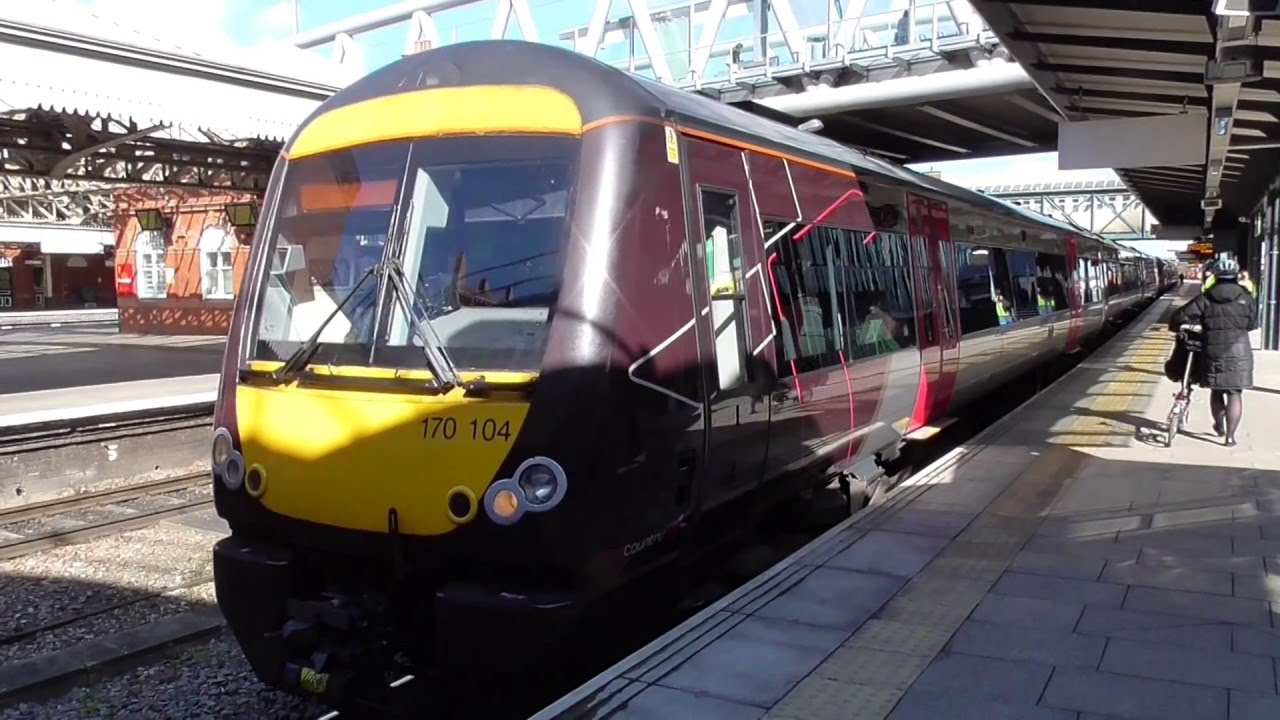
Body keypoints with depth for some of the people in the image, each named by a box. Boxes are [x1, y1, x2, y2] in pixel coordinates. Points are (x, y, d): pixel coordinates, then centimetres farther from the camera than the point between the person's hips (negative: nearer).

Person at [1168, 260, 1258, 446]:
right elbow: (1252, 324, 8)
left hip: (1213, 352, 1)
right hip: (1239, 353, -1)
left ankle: (1219, 426, 34)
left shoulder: (1205, 298, -3)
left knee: (1216, 391, 18)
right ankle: (1230, 436, 0)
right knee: (1235, 394, 3)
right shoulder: (1246, 298, -1)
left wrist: (1176, 327, 13)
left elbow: (1181, 316, -8)